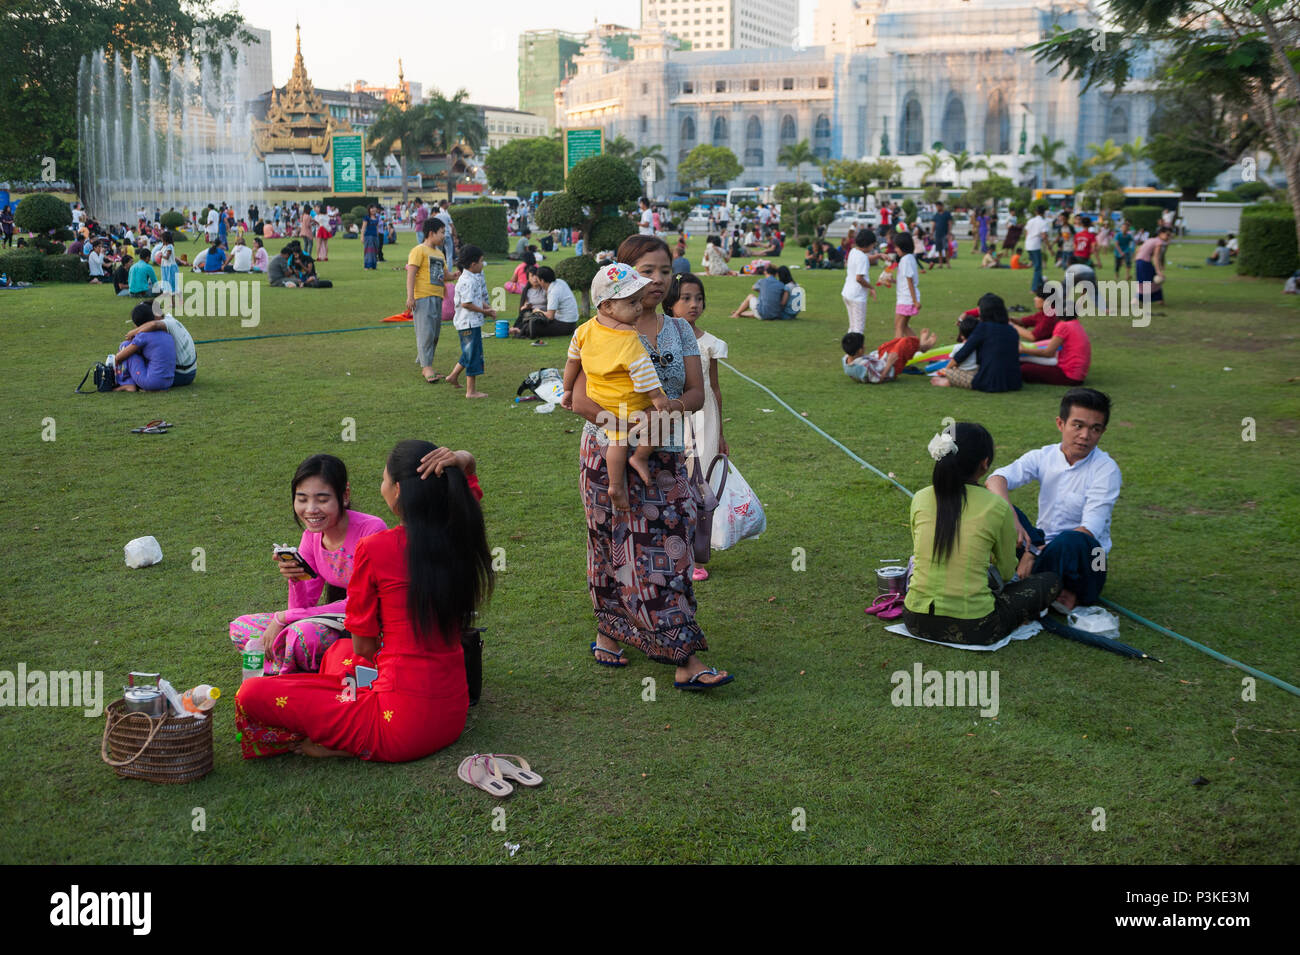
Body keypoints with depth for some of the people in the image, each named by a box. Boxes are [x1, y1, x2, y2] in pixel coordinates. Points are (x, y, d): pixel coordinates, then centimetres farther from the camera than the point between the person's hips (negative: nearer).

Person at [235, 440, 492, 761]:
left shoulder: (374, 548, -15)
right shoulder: (459, 537, 0)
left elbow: (365, 647, -3)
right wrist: (461, 461, -2)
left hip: (402, 728, -7)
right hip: (454, 718, 7)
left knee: (251, 695, 0)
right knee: (339, 650, 32)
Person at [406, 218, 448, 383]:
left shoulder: (439, 253, 21)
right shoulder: (419, 250, -5)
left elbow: (444, 275, 31)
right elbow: (411, 273, -12)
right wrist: (410, 296, -20)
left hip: (437, 298, 8)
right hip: (423, 297, -8)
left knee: (435, 334, 9)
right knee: (426, 332, -12)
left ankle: (424, 366, 19)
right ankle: (427, 367, -13)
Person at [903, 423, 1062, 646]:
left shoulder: (920, 499, 0)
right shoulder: (997, 507, -10)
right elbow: (1007, 572, 5)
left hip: (917, 622, 5)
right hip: (971, 630, -4)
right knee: (1051, 580, 16)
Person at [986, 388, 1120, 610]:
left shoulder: (1106, 469, -10)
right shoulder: (1044, 457, 0)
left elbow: (1089, 530, -20)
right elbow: (997, 479, -17)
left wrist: (1036, 552, -27)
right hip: (1042, 546, 4)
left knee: (1073, 541, -39)